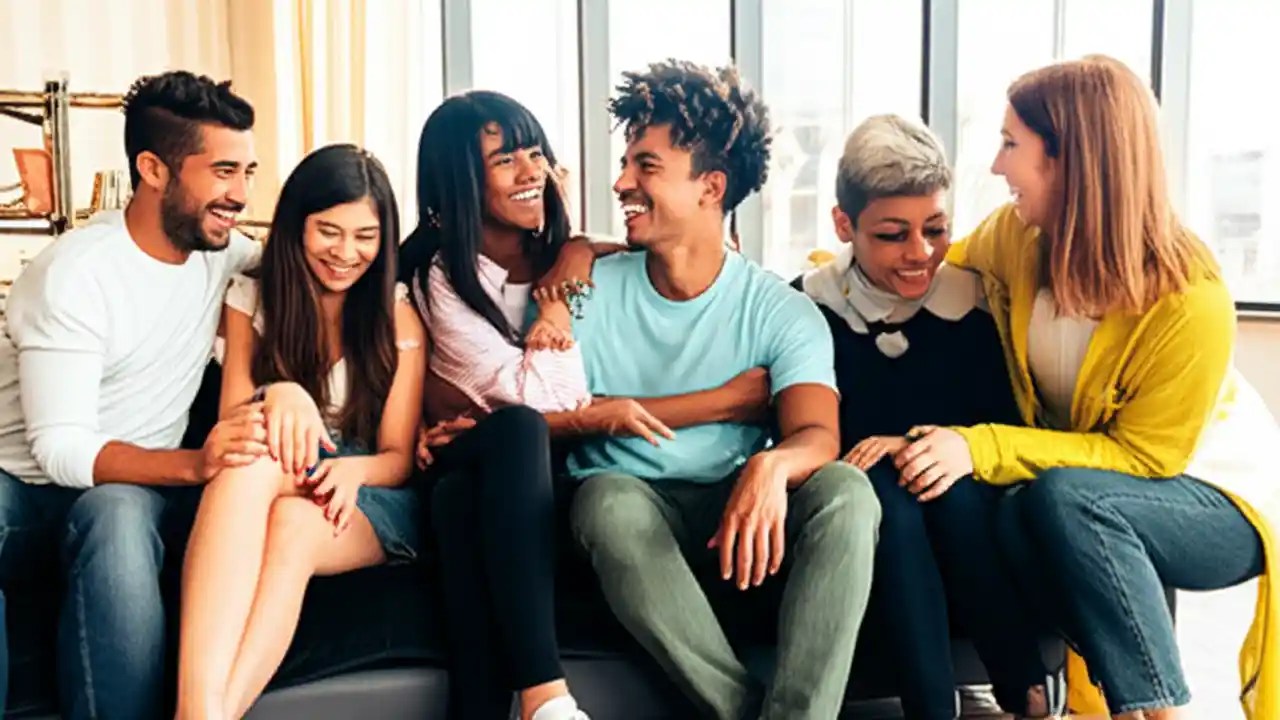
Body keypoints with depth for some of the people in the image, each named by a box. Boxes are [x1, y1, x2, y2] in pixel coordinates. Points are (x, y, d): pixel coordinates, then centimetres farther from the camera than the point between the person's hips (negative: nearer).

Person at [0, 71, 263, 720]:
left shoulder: (216, 245, 3)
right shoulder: (74, 274, -16)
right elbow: (59, 449, -19)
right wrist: (194, 463, -38)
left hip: (131, 487, 4)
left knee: (117, 515, -34)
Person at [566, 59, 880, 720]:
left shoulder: (782, 312, -3)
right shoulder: (585, 294, 1)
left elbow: (819, 435, -18)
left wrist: (770, 466, -41)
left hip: (742, 516, 0)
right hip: (631, 517, 0)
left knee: (845, 491, -30)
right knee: (609, 496, -35)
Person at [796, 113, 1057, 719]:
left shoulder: (973, 302, -3)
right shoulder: (808, 306, -3)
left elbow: (1006, 431, -3)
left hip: (963, 512, 1)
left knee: (952, 486, -32)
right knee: (881, 489, -32)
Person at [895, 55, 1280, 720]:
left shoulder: (1189, 300, -27)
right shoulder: (1017, 234, -10)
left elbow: (1143, 456, -24)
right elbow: (937, 269, 13)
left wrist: (982, 448, -32)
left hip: (1223, 503, -5)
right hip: (1094, 504, 5)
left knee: (1063, 497, -36)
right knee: (1018, 519, -31)